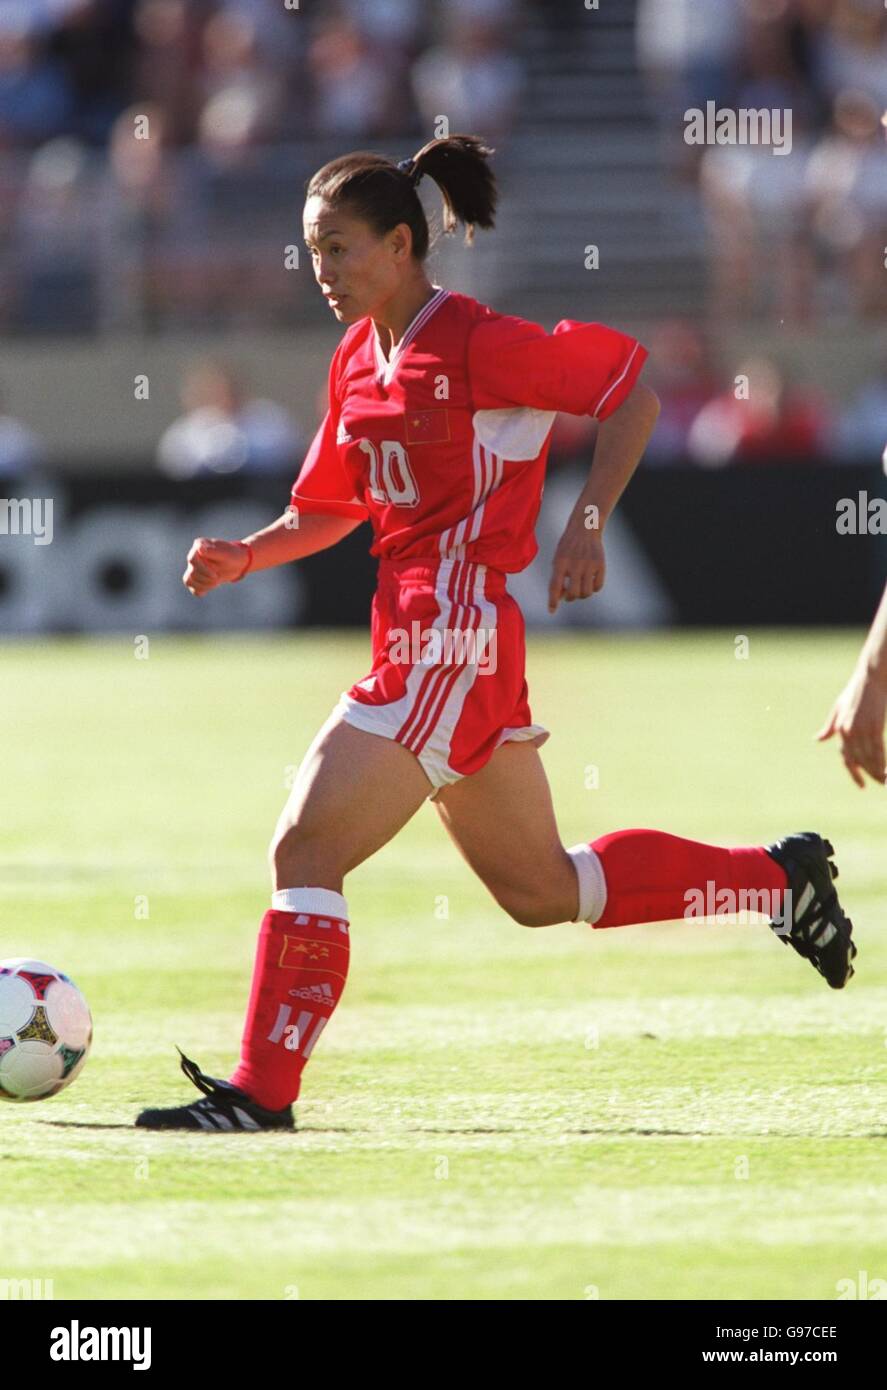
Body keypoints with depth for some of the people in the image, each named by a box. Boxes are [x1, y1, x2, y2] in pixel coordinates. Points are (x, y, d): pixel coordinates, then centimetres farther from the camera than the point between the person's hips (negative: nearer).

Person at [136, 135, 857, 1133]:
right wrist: (244, 556, 5)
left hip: (452, 639, -10)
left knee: (305, 851, -12)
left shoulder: (477, 343, -13)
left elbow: (630, 394, -6)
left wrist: (587, 522, -14)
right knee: (542, 891, 19)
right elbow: (330, 509, 21)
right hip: (415, 633, 10)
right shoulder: (359, 359, 12)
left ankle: (262, 1090, -6)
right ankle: (779, 878, 30)